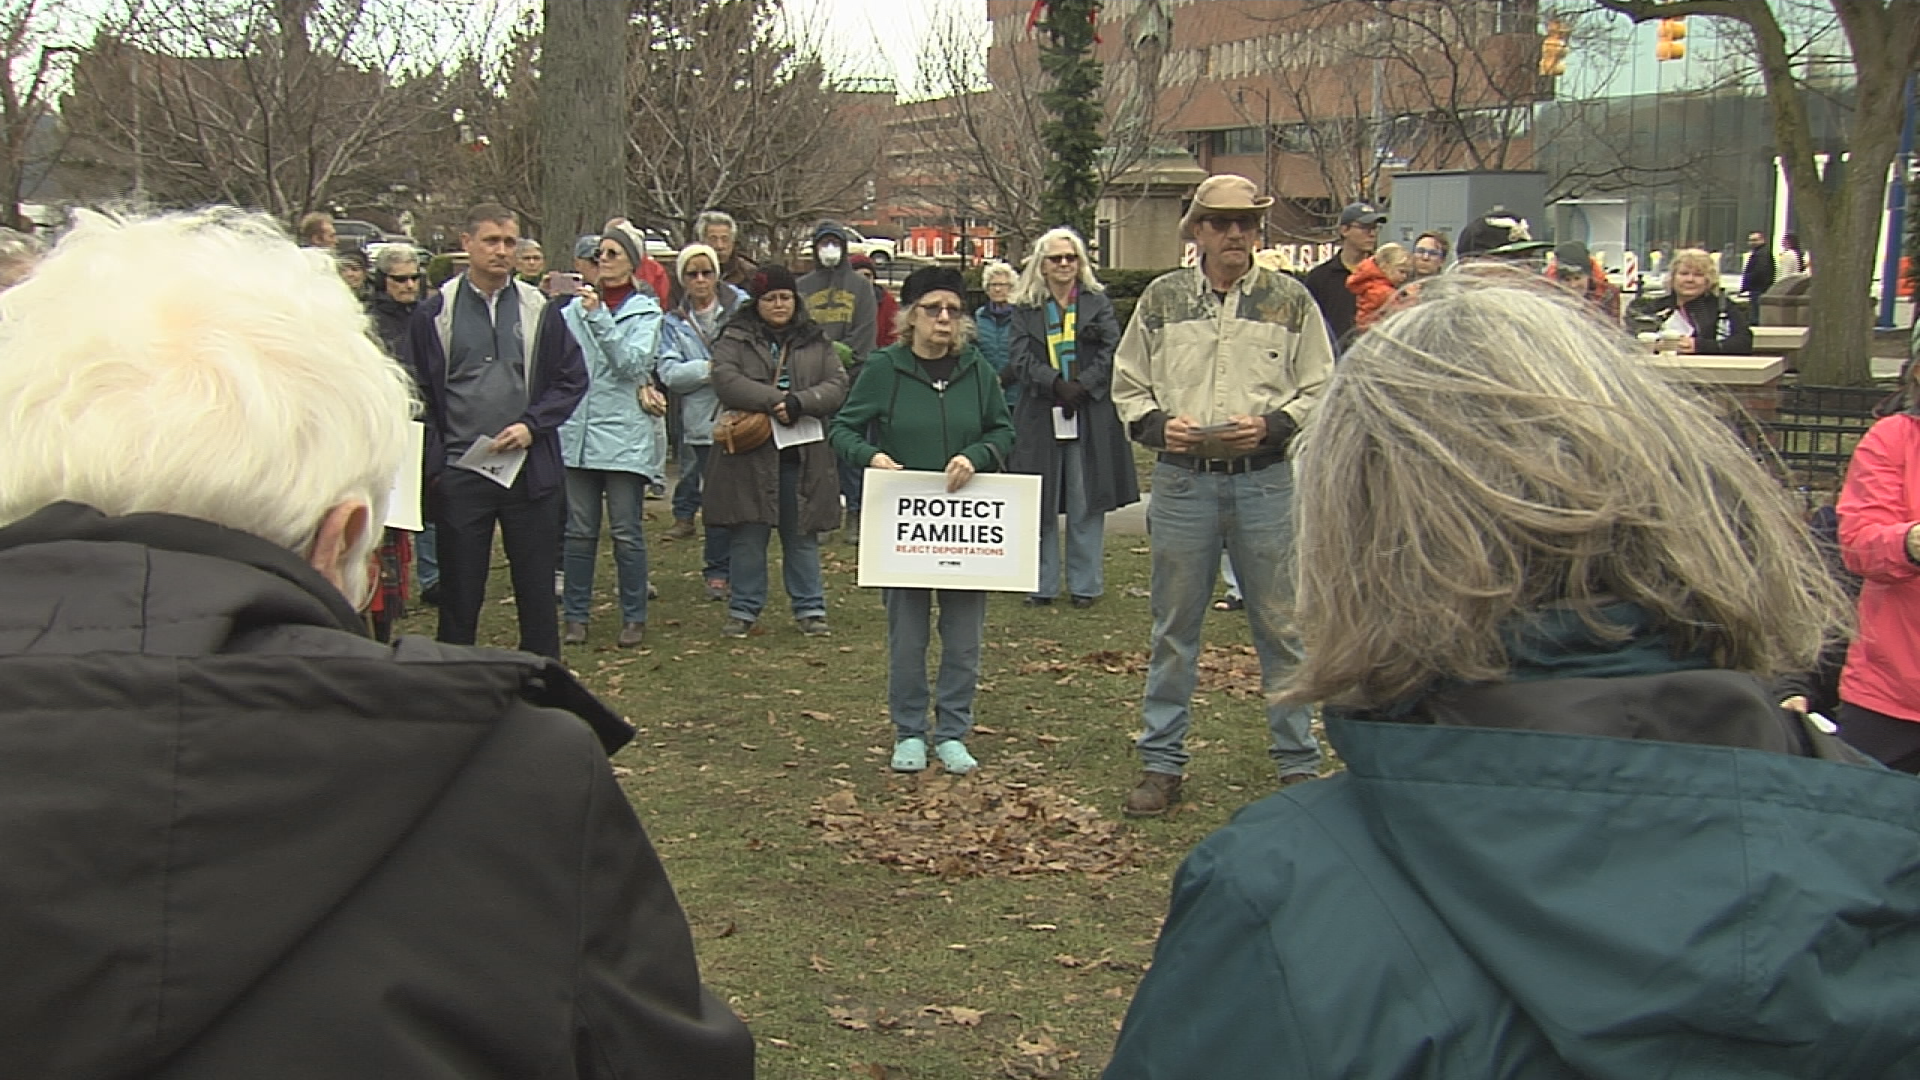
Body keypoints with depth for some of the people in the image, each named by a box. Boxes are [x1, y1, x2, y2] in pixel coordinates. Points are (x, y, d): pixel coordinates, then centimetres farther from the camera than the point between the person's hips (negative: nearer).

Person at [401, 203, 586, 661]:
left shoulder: (540, 310, 4)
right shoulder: (435, 312, 0)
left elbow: (572, 379, 6)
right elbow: (417, 396, 1)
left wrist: (531, 425, -8)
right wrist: (434, 465, -7)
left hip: (531, 472, 1)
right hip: (459, 476, -1)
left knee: (537, 592, 9)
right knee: (459, 594, 8)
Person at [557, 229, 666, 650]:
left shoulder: (646, 311, 3)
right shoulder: (574, 307, 9)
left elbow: (633, 363, -12)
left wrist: (598, 316, -18)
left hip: (625, 434, -2)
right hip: (577, 431, 3)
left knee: (626, 532, 0)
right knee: (579, 531, 6)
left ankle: (634, 618, 9)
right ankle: (575, 615, 14)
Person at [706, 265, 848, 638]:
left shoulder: (815, 342, 10)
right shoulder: (735, 339, 3)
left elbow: (837, 386, -1)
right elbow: (725, 381, -13)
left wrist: (800, 402, -18)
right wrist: (774, 401, -21)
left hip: (803, 454, 2)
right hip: (751, 452, -2)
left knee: (802, 534, 8)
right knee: (749, 534, 4)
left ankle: (810, 608, 18)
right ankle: (743, 610, 15)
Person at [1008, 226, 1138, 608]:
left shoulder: (1098, 302, 7)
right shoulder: (1025, 308, 8)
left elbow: (1112, 352, -3)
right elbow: (1021, 359, -3)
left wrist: (1082, 386, -16)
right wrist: (1056, 384, -18)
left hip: (1091, 415, -1)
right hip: (1040, 416, 1)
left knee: (1087, 505, 3)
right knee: (1040, 505, 3)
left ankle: (1085, 584, 11)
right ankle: (1042, 584, 12)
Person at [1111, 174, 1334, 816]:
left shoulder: (1291, 301, 4)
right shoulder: (1161, 299, 7)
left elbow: (1320, 390, 4)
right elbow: (1128, 385, 11)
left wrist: (1270, 425, -13)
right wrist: (1158, 424, -8)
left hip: (1266, 480, -1)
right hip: (1182, 480, 1)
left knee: (1281, 625, 5)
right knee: (1174, 627, 7)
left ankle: (1298, 760, 17)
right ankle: (1161, 762, 17)